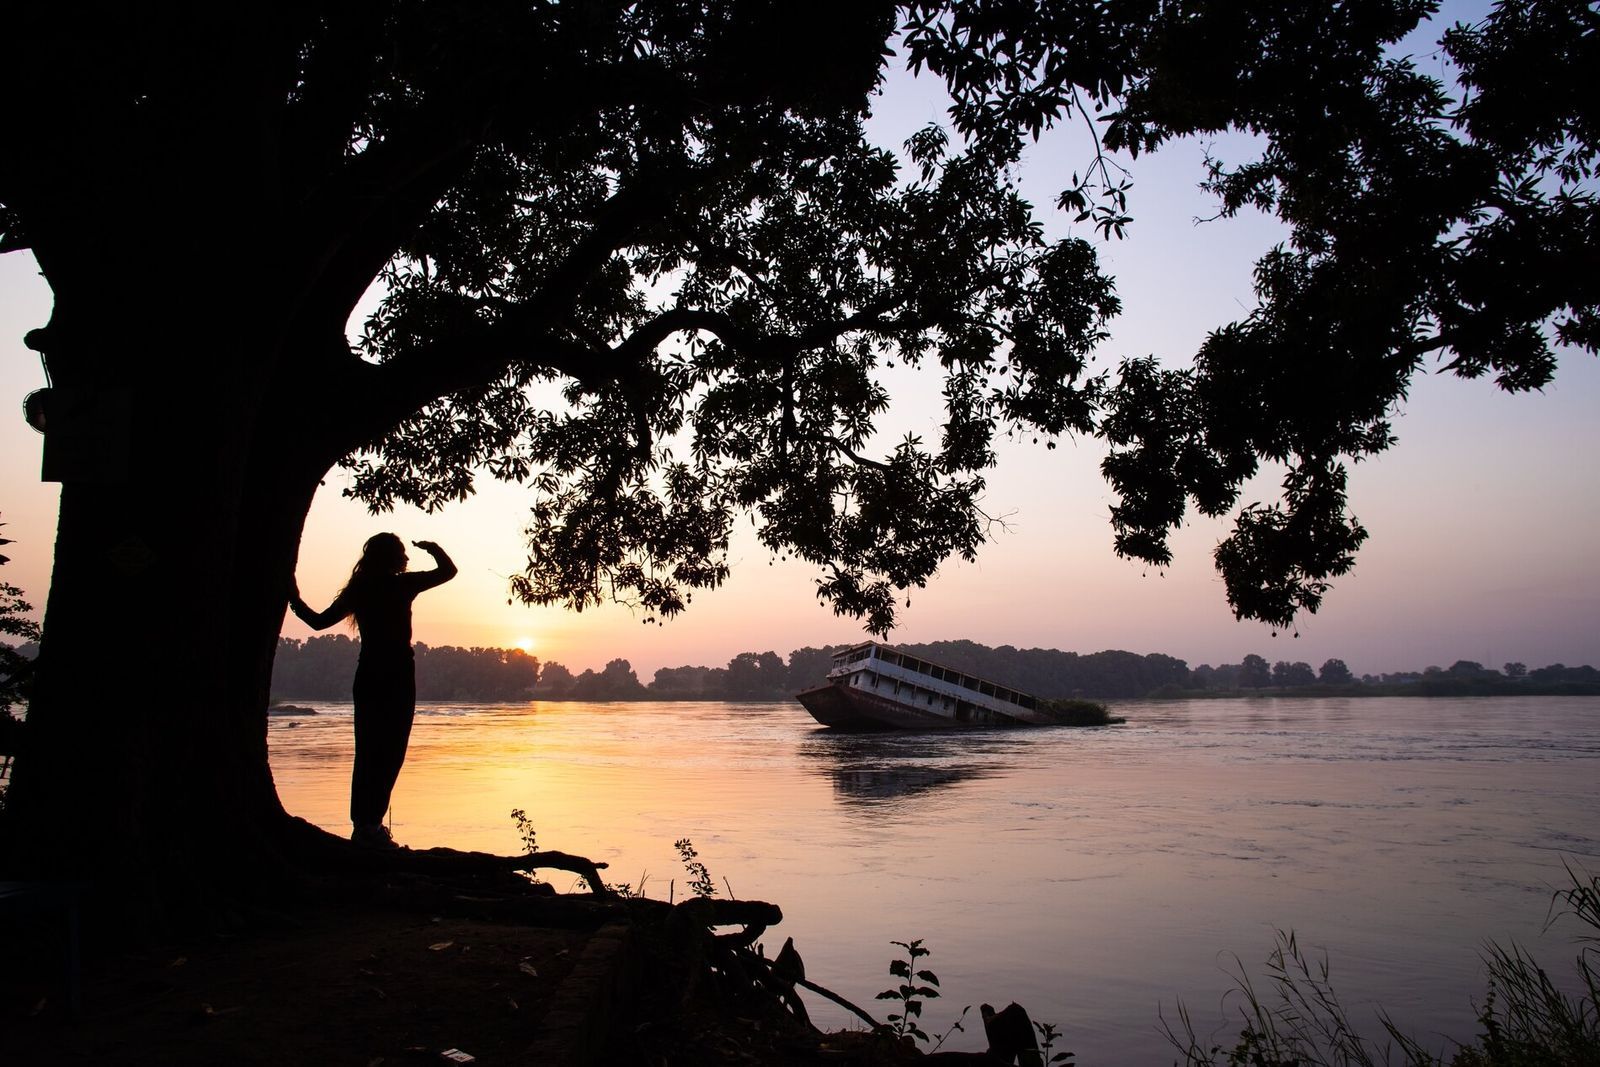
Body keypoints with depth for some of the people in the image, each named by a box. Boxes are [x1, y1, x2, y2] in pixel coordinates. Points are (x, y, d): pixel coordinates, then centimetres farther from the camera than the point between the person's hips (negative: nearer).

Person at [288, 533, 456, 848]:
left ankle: (363, 823, 15)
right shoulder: (402, 585, -6)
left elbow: (319, 621, 11)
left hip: (367, 677, 6)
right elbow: (448, 570, 3)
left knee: (368, 752, 10)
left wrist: (296, 600, 25)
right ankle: (369, 825, -8)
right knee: (390, 753, -3)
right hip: (397, 678, -6)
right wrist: (433, 548, 19)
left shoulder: (357, 589, 7)